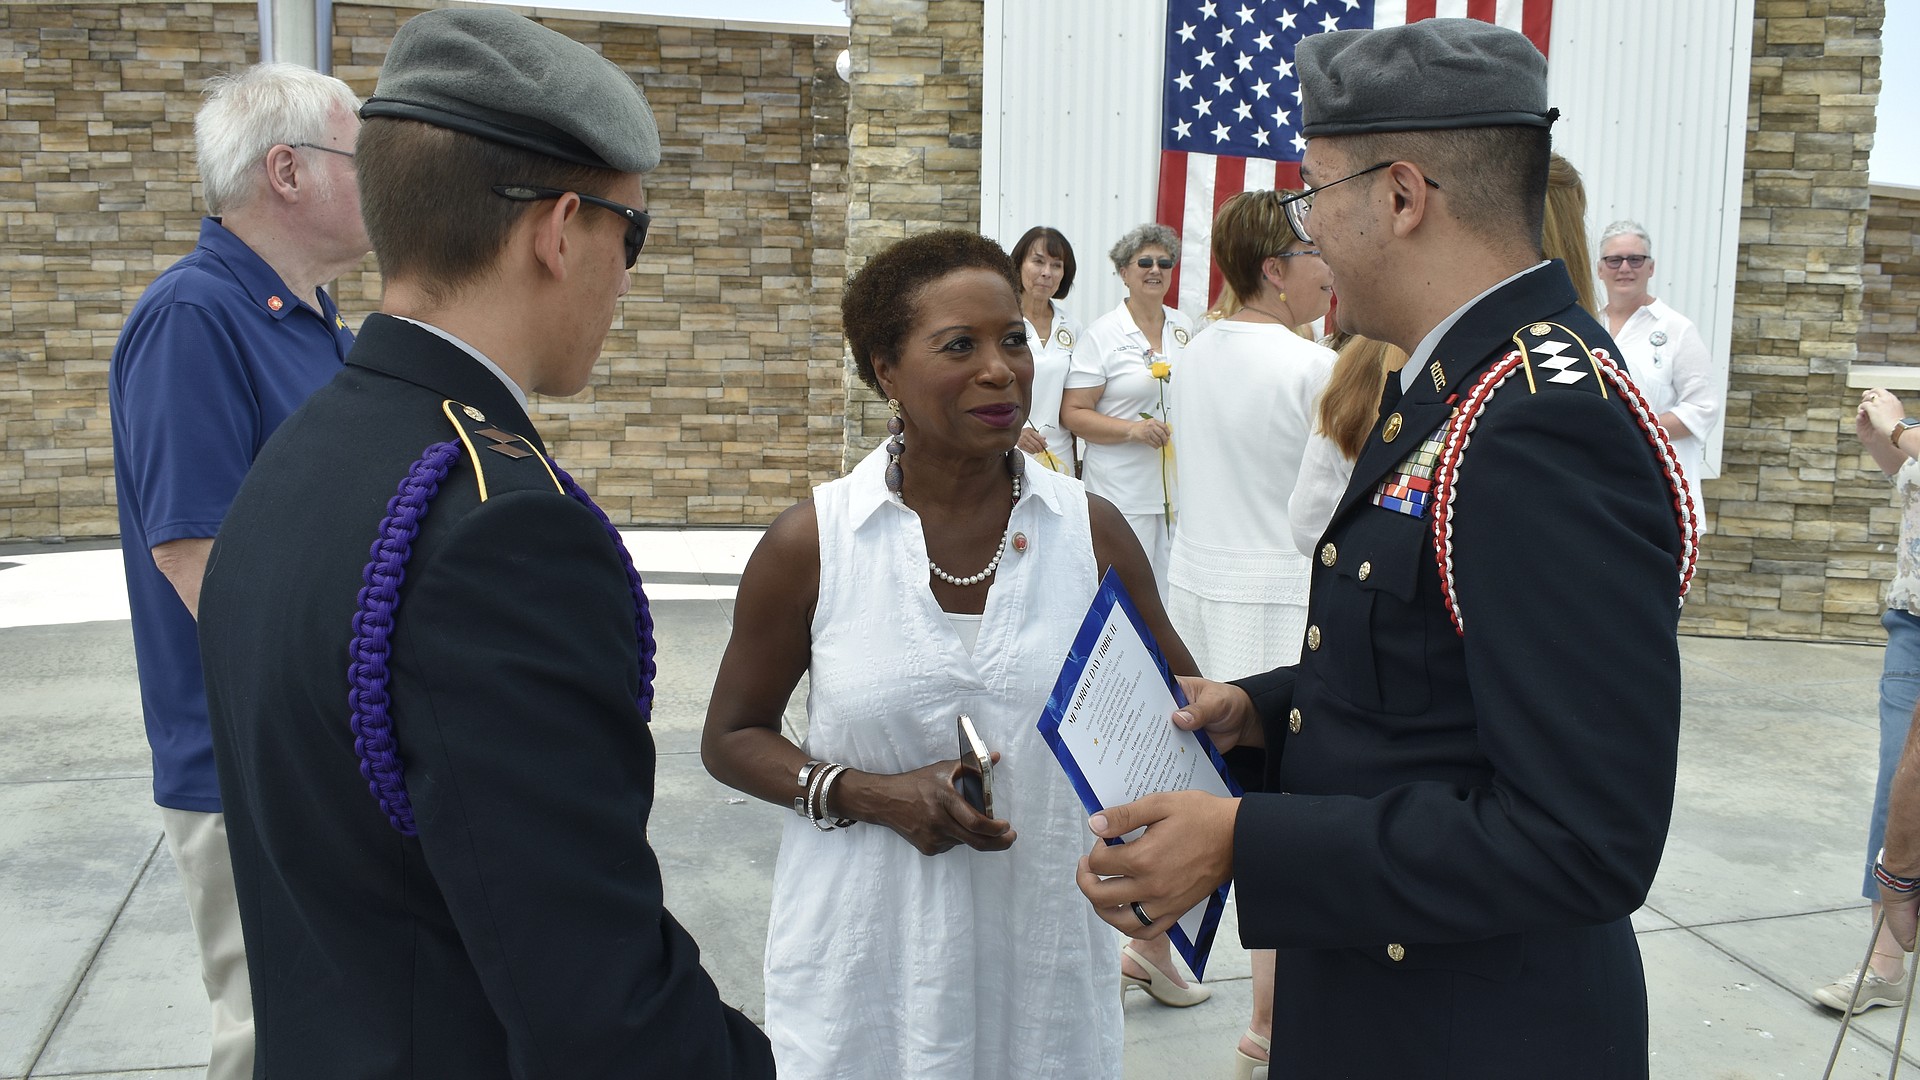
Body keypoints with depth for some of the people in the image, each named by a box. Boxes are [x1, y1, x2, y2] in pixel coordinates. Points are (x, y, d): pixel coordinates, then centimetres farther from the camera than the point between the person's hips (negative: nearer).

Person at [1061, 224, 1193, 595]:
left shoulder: (1185, 328, 12)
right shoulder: (1102, 334, -4)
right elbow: (1072, 413, -7)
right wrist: (1132, 429, -18)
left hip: (1180, 487, 5)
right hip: (1122, 489, -5)